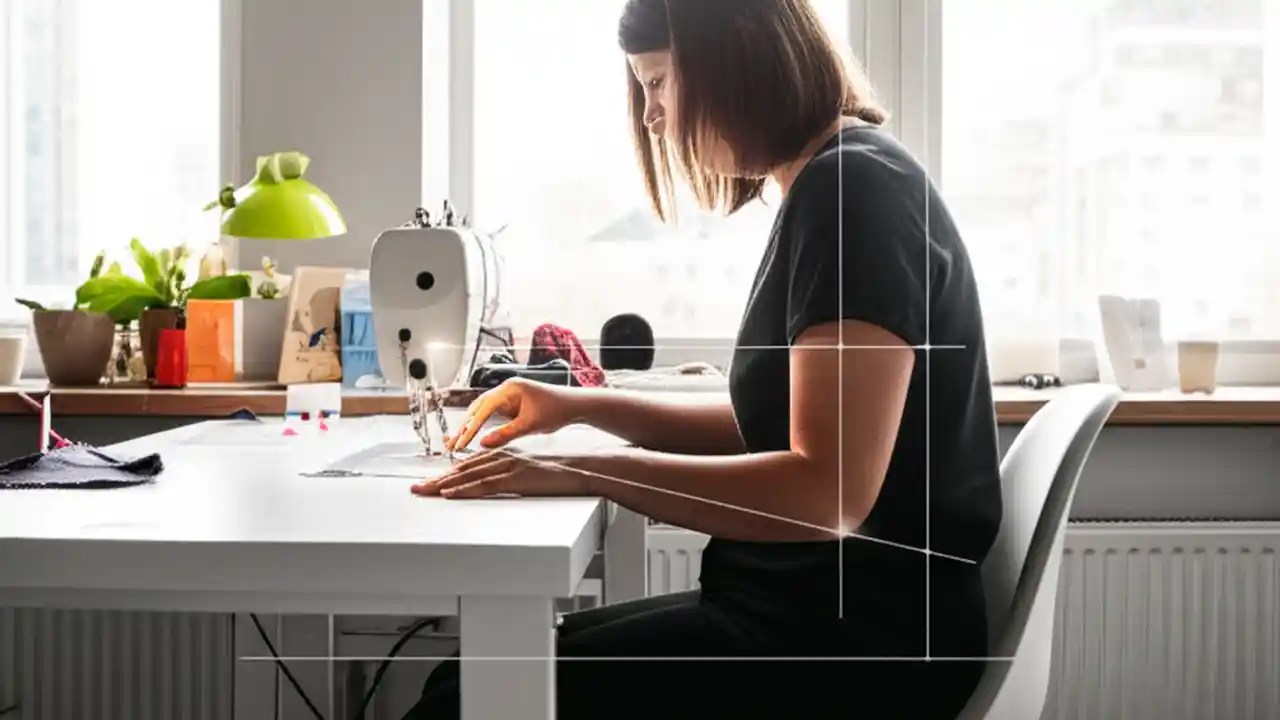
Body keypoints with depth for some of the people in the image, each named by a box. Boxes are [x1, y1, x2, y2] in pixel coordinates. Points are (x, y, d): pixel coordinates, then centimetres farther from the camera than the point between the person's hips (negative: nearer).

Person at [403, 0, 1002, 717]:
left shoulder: (854, 188, -16)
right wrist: (586, 406, 11)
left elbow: (826, 491, -24)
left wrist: (583, 473, -21)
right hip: (812, 602, 9)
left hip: (863, 633, -9)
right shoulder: (831, 189, 15)